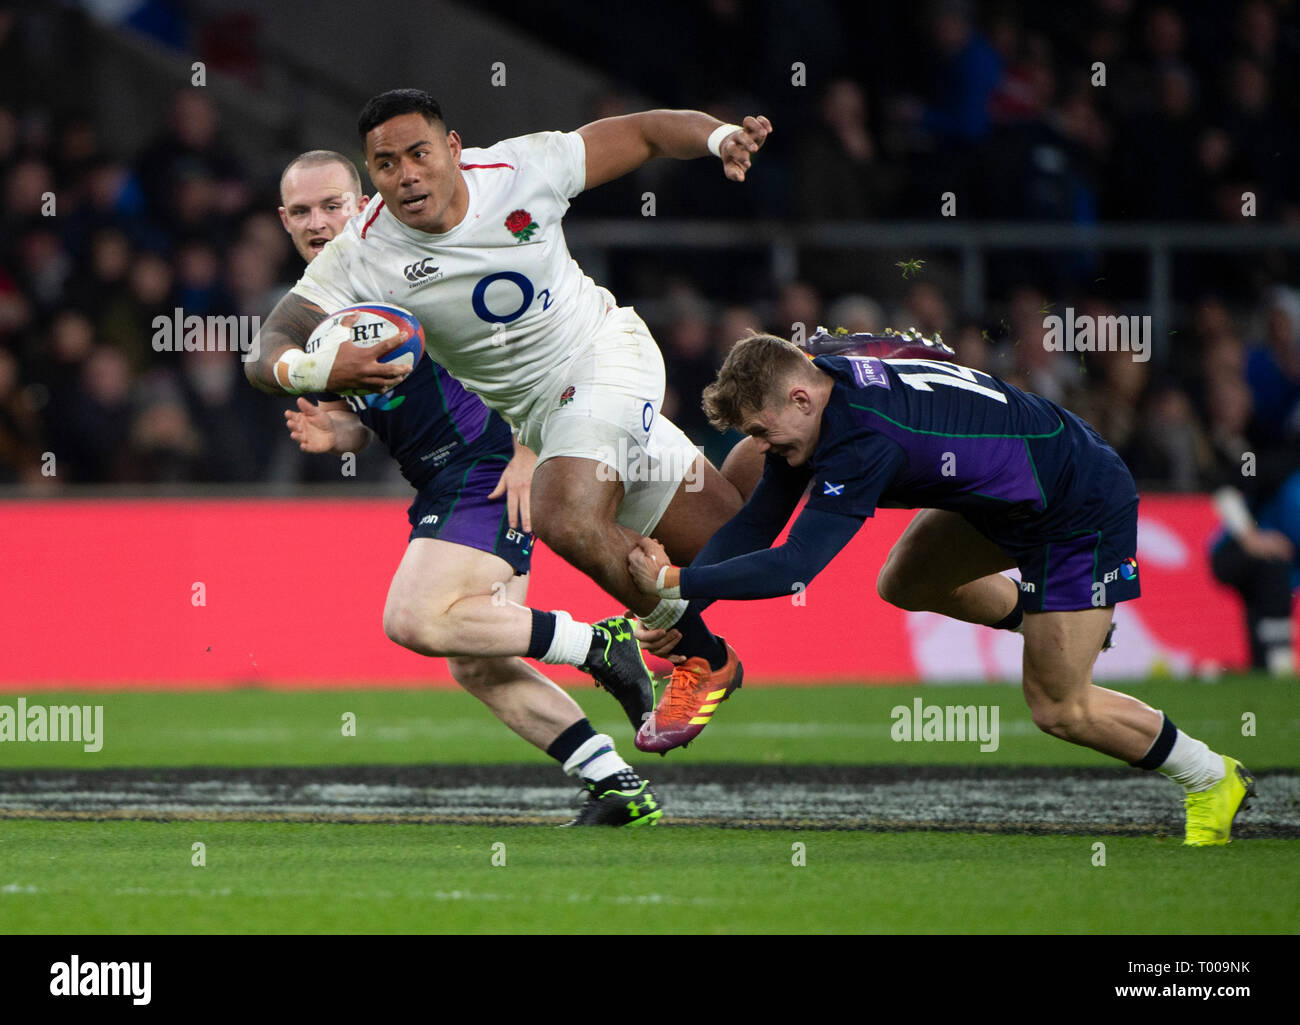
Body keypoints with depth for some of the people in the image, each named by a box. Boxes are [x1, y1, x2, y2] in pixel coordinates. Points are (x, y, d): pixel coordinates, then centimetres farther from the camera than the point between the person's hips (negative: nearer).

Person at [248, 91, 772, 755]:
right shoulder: (362, 258, -20)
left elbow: (642, 133, -6)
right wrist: (318, 371, -49)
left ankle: (700, 656, -7)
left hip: (606, 351, -3)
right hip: (540, 410, 3)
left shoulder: (522, 169, -20)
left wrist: (719, 137, -26)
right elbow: (267, 356, -27)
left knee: (568, 519, -28)